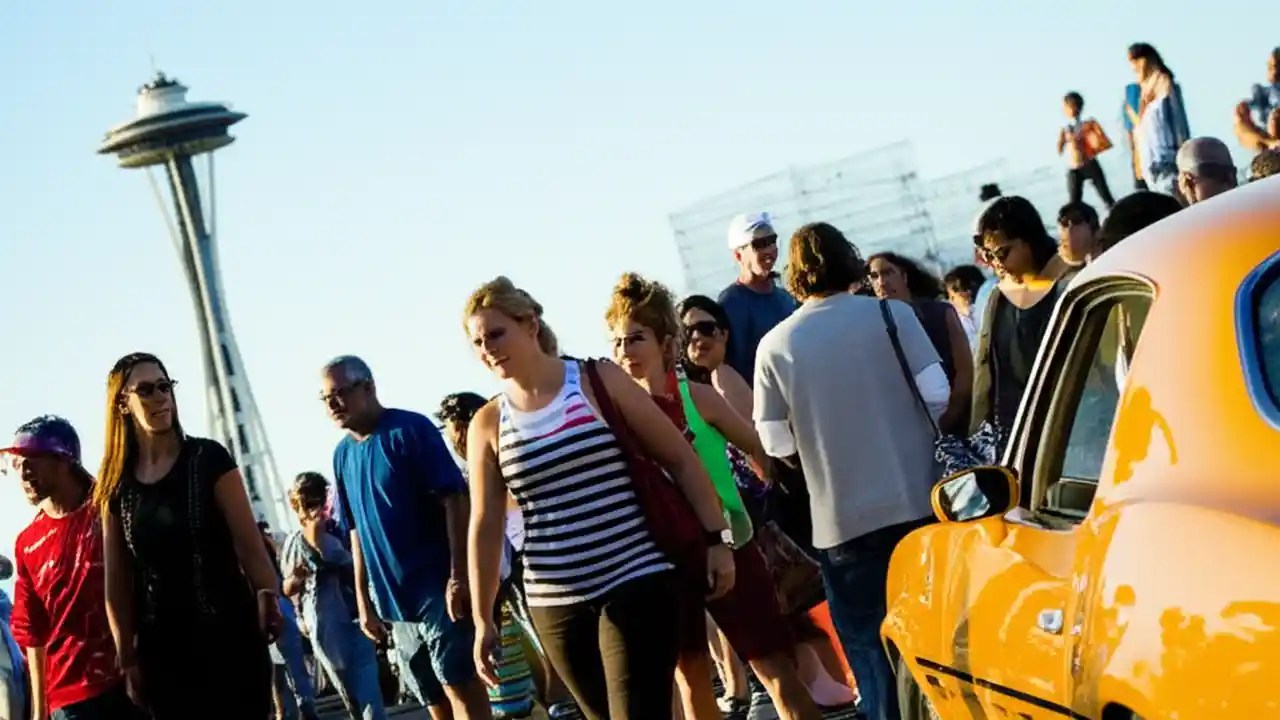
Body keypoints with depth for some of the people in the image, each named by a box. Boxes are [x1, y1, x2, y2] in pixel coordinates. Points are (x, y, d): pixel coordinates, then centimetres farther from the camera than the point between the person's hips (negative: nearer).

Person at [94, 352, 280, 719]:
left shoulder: (208, 458, -1)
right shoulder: (116, 486, 7)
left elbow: (248, 543, -8)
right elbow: (117, 582, 9)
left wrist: (268, 594, -26)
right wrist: (128, 659, 5)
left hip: (227, 634, -3)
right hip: (162, 647, 3)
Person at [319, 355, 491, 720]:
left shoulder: (410, 429, -8)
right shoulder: (343, 455, 11)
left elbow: (453, 499, -13)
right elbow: (357, 532, 16)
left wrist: (458, 575, -19)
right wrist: (363, 601, 12)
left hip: (438, 588, -6)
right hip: (394, 600, 6)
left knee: (461, 688, -8)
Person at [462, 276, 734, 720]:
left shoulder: (599, 381, -2)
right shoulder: (487, 425, 5)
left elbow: (680, 459, 2)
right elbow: (485, 525, 8)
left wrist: (715, 539, -3)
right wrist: (483, 620, 6)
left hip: (634, 584, -3)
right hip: (555, 604, 3)